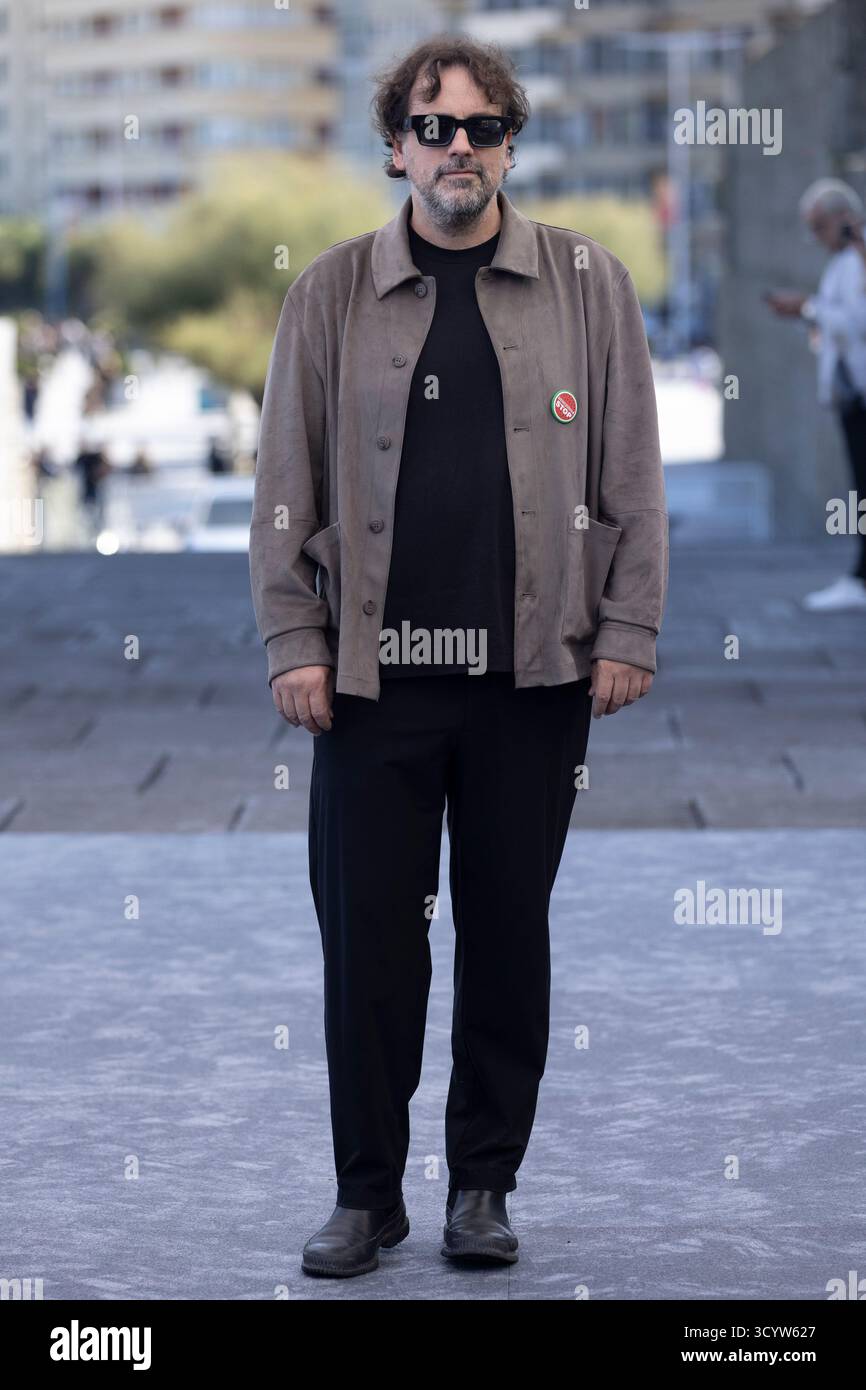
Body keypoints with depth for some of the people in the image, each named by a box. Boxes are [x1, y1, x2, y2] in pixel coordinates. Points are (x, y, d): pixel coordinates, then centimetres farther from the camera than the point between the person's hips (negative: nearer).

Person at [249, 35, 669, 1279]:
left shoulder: (587, 285, 5)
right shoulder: (331, 294, 6)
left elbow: (630, 473, 5)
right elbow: (287, 480, 5)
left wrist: (628, 633, -1)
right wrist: (293, 641, -2)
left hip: (534, 669, 0)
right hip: (375, 672, 0)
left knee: (509, 934, 7)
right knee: (367, 938, 1)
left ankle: (484, 1187, 19)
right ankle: (367, 1192, 13)